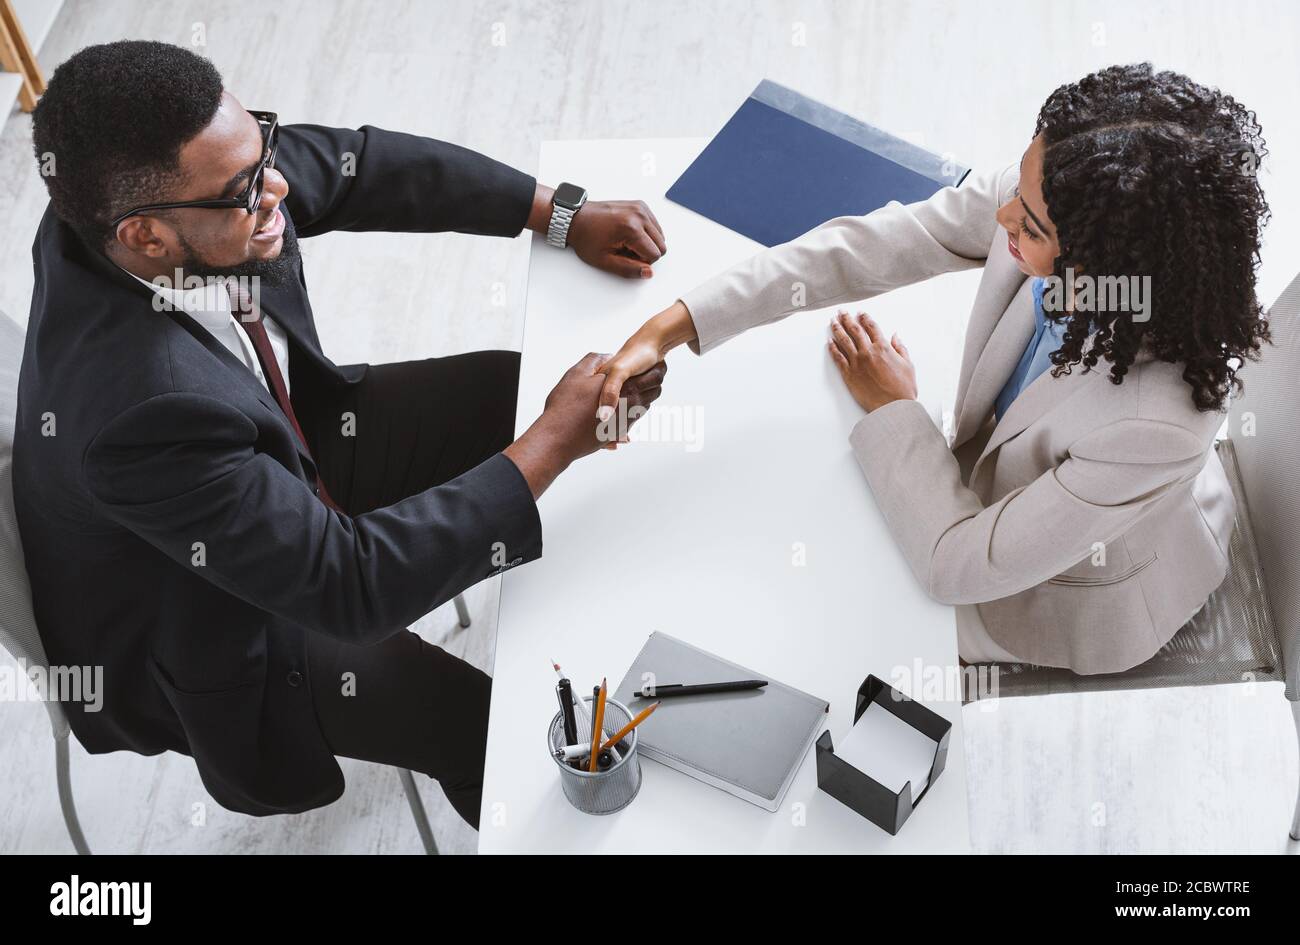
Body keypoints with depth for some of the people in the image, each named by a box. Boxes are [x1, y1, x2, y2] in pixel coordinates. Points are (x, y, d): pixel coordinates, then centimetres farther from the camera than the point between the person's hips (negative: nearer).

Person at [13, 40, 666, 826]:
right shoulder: (141, 409, -43)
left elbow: (366, 164, -7)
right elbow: (347, 586, -36)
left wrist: (566, 218, -10)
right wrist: (556, 442, -31)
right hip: (215, 633, -7)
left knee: (518, 391, 6)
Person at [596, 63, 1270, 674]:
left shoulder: (1159, 421, -44)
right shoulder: (1049, 193, -30)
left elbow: (955, 567, -34)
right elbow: (863, 247, -24)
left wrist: (892, 409, -22)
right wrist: (674, 326, -29)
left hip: (1082, 597, -4)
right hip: (1007, 474, 5)